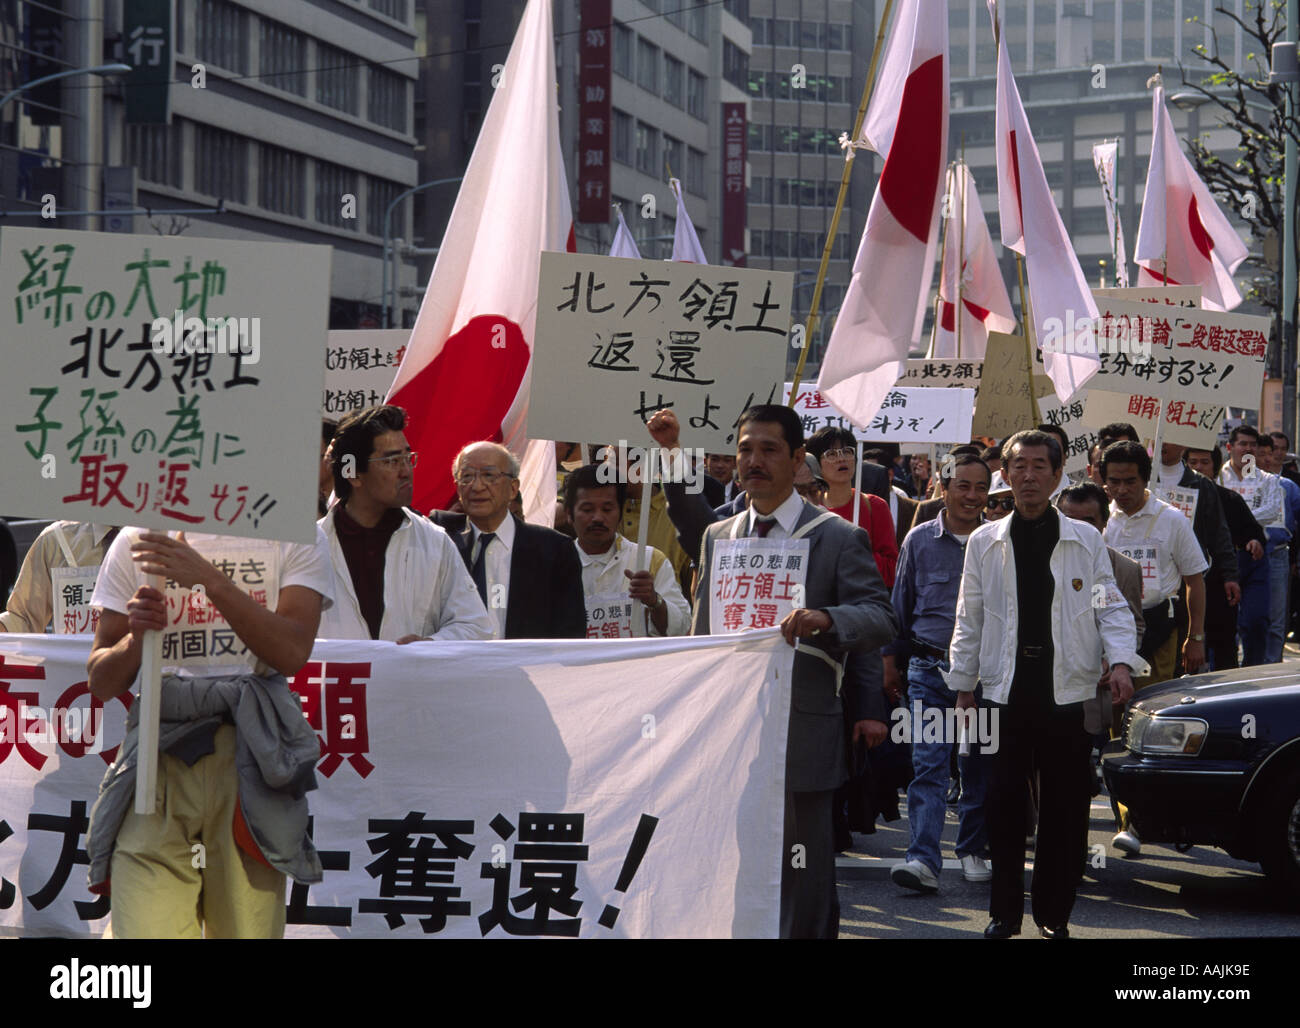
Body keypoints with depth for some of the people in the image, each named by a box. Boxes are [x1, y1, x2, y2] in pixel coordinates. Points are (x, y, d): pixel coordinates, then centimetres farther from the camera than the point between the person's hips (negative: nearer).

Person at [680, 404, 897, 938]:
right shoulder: (717, 536, 14)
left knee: (803, 874, 0)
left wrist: (825, 618, -26)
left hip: (801, 733, -4)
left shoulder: (838, 538, -1)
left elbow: (882, 618, -11)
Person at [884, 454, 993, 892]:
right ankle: (923, 859, -16)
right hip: (930, 667, -1)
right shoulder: (920, 540, 5)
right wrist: (890, 660, 11)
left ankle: (972, 849, 24)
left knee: (979, 766, 8)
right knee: (928, 763, -10)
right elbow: (901, 605, 12)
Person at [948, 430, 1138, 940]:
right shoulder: (984, 542, 8)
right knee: (1004, 807, 1)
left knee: (1065, 810, 3)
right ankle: (1005, 911, 14)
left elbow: (1111, 606, 4)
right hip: (1006, 692, 1)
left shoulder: (1085, 539, 6)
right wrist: (963, 684, 9)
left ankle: (1054, 912, 17)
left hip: (1069, 692, 0)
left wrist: (1121, 660, -11)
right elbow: (969, 619, 11)